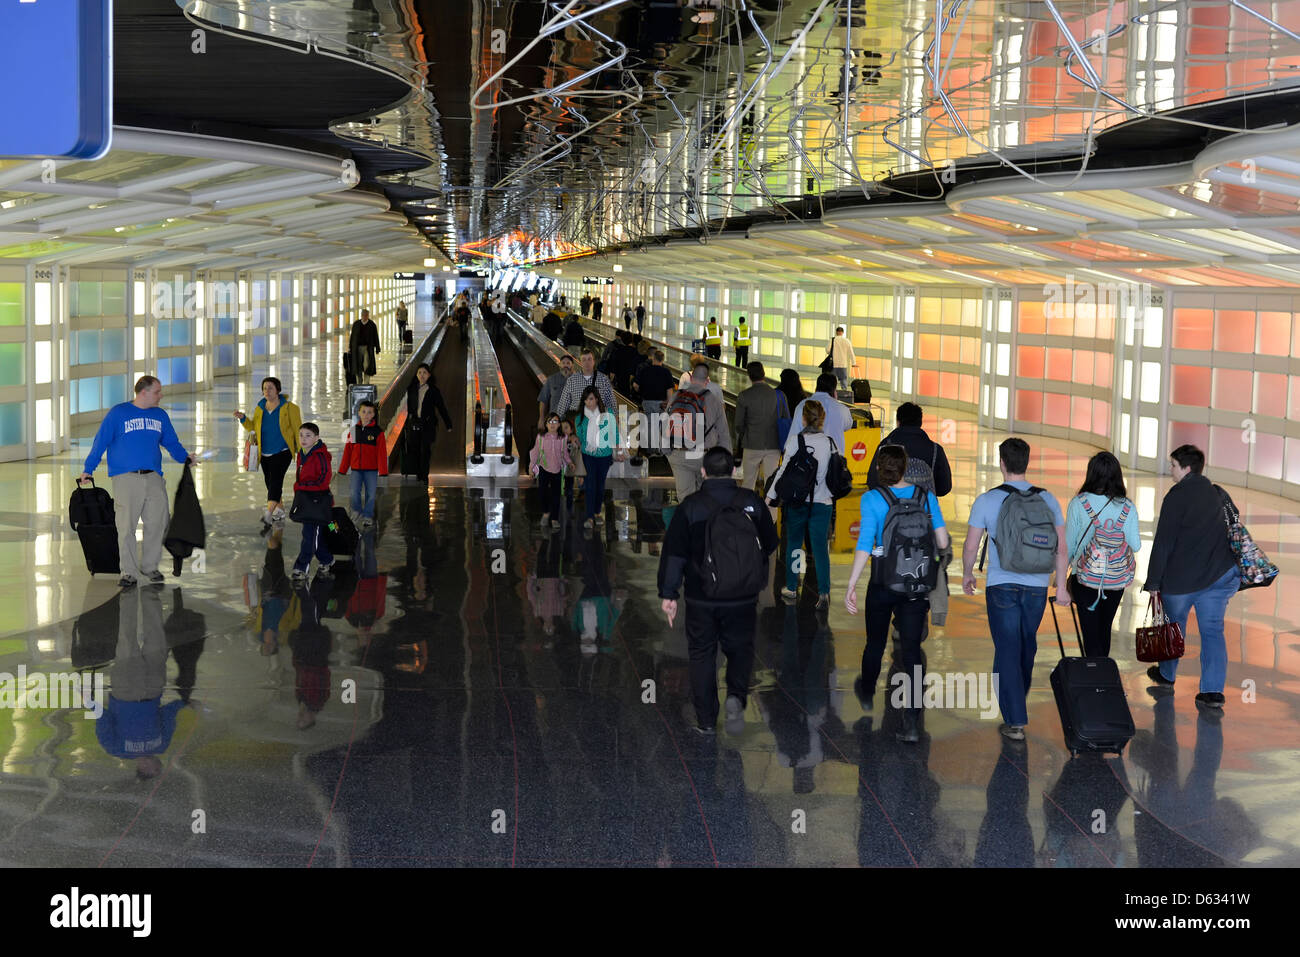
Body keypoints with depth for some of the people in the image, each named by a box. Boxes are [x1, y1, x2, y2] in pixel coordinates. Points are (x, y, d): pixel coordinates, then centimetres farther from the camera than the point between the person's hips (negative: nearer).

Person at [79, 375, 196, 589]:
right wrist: (88, 469, -3)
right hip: (125, 478, -4)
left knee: (157, 523, 2)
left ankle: (150, 566, 17)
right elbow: (100, 441, 1)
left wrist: (186, 458, 2)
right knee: (126, 526, -3)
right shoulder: (118, 413, 1)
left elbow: (171, 442, 20)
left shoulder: (160, 416, 14)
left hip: (153, 477, 4)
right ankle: (129, 571, 4)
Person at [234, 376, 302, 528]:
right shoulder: (259, 409, 8)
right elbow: (253, 428, 17)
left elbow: (297, 430, -3)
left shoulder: (289, 408, -4)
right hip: (265, 454, 6)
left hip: (282, 452, -6)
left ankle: (268, 514, -31)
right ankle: (279, 514, 26)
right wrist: (243, 418, -1)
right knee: (270, 483, 10)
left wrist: (301, 451, -7)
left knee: (275, 480, -21)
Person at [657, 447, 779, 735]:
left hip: (701, 599, -1)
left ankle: (706, 720, 14)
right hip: (742, 599, 1)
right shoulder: (752, 502, -3)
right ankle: (736, 696, -8)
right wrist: (761, 575, 28)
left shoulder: (690, 506, -8)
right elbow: (770, 545, 8)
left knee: (702, 655, 11)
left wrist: (668, 594, -1)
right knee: (740, 648, 17)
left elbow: (674, 553, -7)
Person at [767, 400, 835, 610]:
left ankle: (791, 588, 23)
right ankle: (824, 592, -5)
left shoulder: (795, 440, -10)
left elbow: (785, 470, -9)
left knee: (793, 543, 14)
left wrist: (770, 497, -2)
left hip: (796, 500, -2)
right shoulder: (830, 443, -2)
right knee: (820, 547, 5)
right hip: (822, 501, 2)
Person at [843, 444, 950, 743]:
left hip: (883, 583, -1)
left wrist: (851, 585, -13)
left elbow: (864, 545, -16)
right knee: (911, 649, 1)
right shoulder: (926, 497, -3)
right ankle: (912, 723, -9)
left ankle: (867, 692, 47)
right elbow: (942, 541, -1)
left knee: (876, 641, 20)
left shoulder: (873, 499, -11)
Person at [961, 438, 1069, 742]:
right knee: (1027, 646, 21)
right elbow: (1061, 548, 2)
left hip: (1002, 587, -3)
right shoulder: (1047, 500, -1)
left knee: (1007, 651, 1)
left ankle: (1015, 721, -3)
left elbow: (971, 547, -4)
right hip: (1037, 587, 3)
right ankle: (1018, 702, 39)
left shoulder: (987, 500, -9)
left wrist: (967, 574, 15)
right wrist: (1061, 586, 13)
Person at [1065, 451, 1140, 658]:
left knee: (1090, 632, 2)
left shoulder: (1078, 504, -12)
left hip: (1086, 577, -3)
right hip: (1116, 579, 3)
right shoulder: (1127, 508, -8)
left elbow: (1068, 543, -5)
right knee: (1104, 628, 19)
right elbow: (1136, 546, -4)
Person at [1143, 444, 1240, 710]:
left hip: (1181, 578, -5)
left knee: (1175, 625, 16)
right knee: (1212, 630, 5)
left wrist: (1153, 582, -10)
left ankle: (1166, 674, 35)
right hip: (1222, 574, 5)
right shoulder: (1220, 495, 11)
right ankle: (1213, 691, -6)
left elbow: (1163, 542, -13)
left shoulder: (1177, 496, -10)